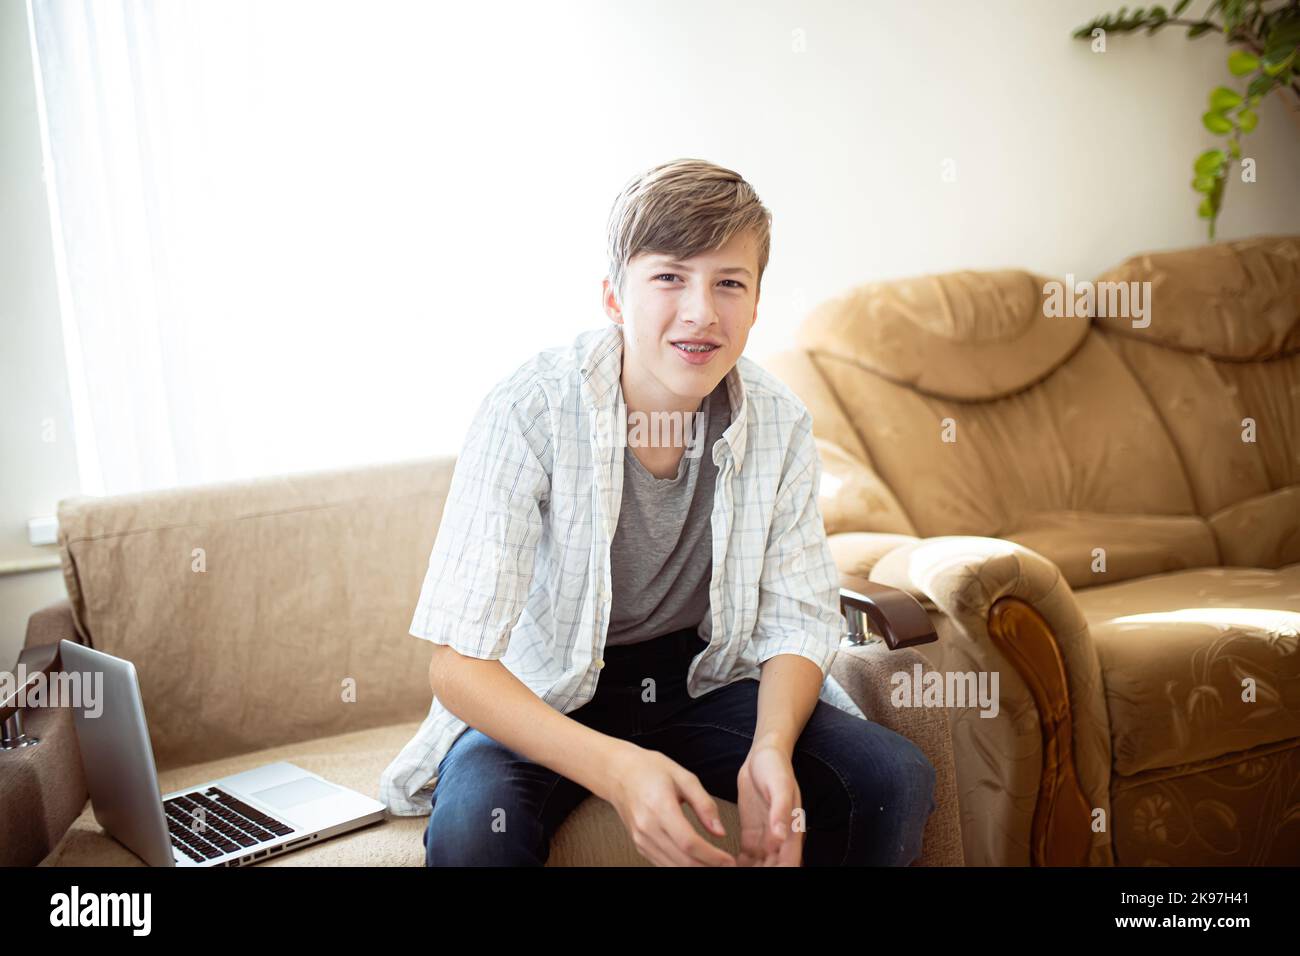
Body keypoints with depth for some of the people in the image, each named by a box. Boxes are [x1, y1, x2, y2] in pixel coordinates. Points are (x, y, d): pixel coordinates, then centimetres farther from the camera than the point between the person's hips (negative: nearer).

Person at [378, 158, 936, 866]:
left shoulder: (779, 423, -11)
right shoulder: (529, 411, -24)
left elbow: (798, 620, -3)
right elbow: (459, 663, -26)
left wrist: (771, 748, -25)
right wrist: (615, 768, -41)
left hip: (706, 676, 4)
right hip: (543, 696, -4)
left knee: (897, 782, -13)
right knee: (474, 821, -35)